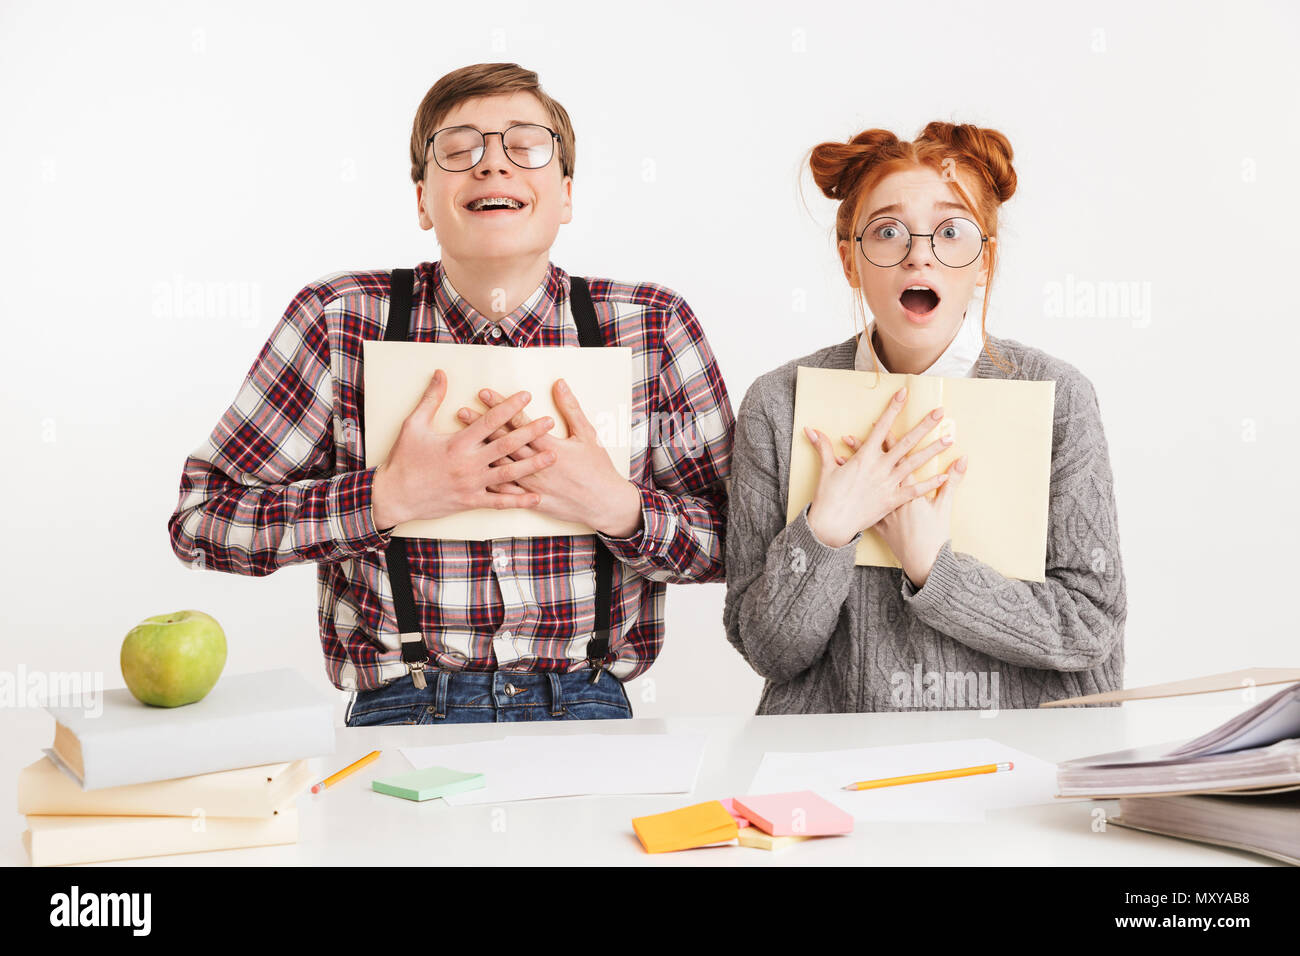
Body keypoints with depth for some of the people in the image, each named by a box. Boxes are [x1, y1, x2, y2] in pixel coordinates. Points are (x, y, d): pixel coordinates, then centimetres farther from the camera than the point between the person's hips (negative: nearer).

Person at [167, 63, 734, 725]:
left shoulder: (654, 327, 3)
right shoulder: (338, 320, 0)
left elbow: (734, 541, 8)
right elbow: (199, 520, 0)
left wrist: (615, 506, -12)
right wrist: (391, 498, -13)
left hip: (589, 714, 2)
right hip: (403, 711, -2)